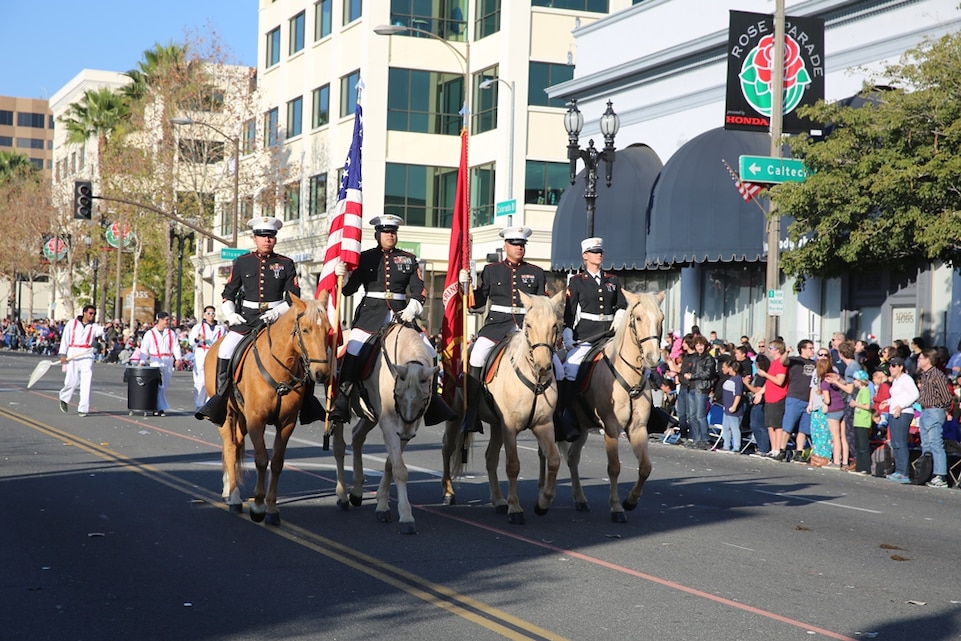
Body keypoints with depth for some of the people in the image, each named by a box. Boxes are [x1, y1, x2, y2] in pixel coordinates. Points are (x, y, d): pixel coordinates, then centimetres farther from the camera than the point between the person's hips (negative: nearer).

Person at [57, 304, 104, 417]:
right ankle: (64, 399, 29)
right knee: (72, 381, -2)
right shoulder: (72, 324, 10)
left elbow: (100, 331, -11)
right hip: (73, 355, -1)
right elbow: (65, 338, 9)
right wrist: (63, 354, 0)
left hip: (87, 356, 1)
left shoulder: (94, 326, 11)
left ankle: (83, 408, -4)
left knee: (86, 383, -8)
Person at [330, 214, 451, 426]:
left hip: (401, 313, 2)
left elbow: (419, 291, 7)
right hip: (371, 313, -2)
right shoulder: (365, 258, 8)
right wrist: (342, 275, -16)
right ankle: (341, 403, -16)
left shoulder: (409, 260, 12)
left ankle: (432, 403, 7)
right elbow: (349, 289, 5)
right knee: (353, 352, -19)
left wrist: (412, 309, -11)